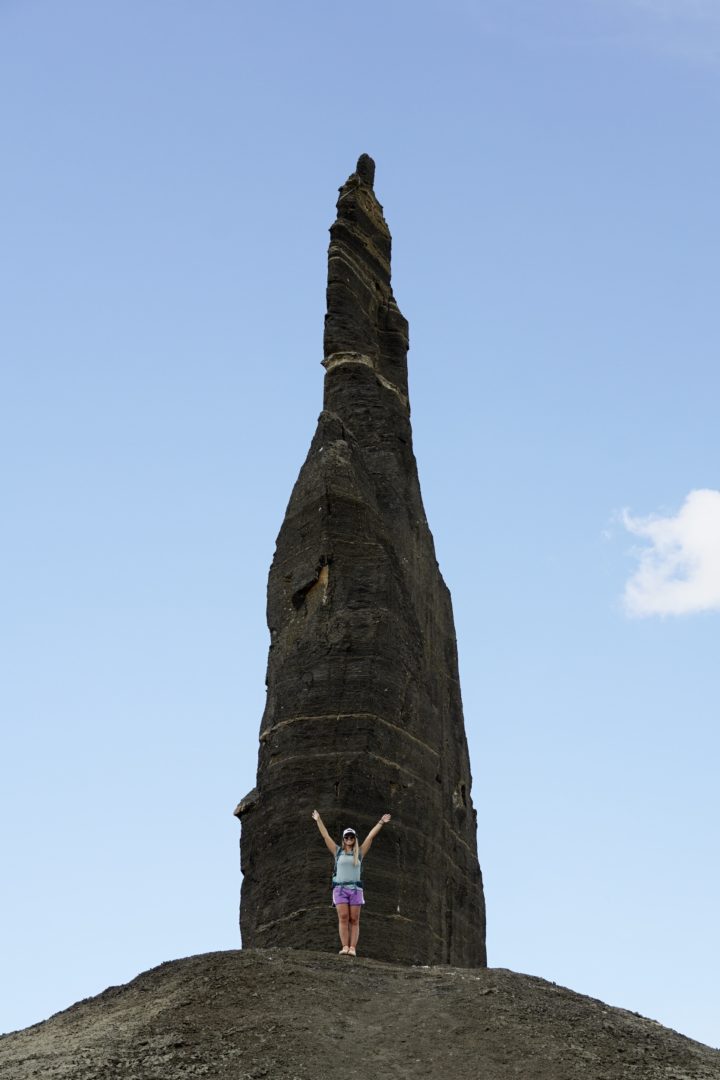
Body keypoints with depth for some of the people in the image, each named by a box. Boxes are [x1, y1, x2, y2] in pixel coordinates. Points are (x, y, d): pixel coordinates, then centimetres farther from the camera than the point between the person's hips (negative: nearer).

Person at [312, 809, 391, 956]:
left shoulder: (360, 852, 12)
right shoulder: (338, 851, 12)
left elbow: (371, 836, 11)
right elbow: (325, 835, 12)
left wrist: (381, 823, 10)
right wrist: (318, 820, 11)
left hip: (355, 889, 0)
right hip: (340, 889, 0)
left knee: (354, 920, -4)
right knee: (343, 918, -11)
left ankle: (352, 948, -10)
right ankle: (345, 947, -15)